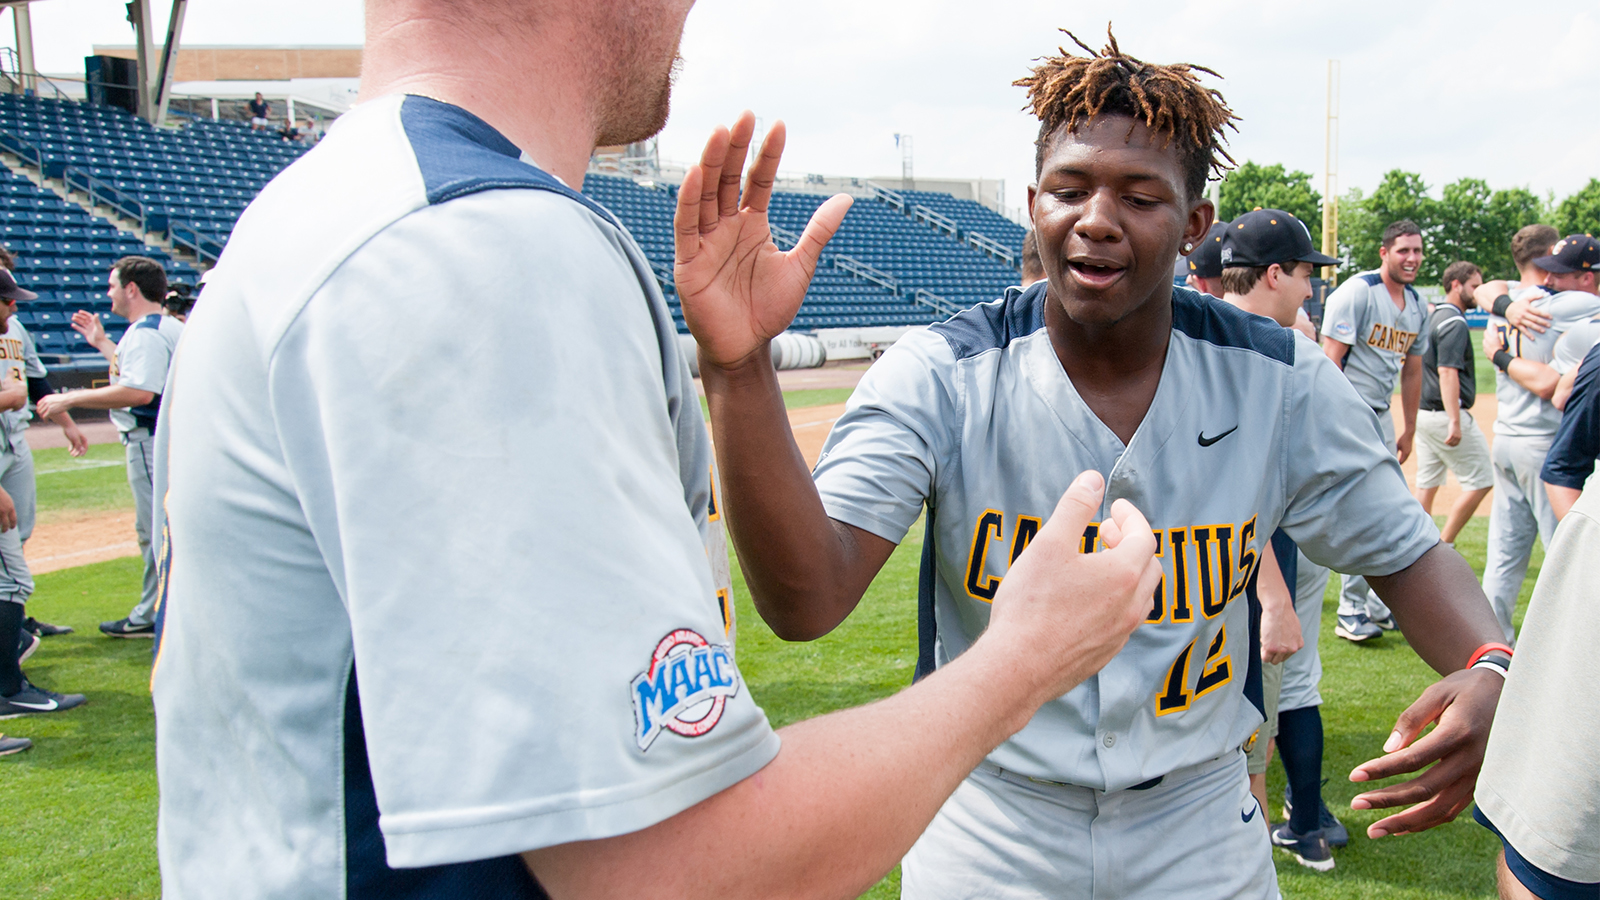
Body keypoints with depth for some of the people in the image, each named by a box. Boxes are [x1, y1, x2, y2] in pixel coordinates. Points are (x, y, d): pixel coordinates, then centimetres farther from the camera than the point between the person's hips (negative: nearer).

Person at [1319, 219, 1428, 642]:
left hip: (1382, 414, 8)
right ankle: (1352, 611, 0)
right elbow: (1331, 360, -17)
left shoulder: (1417, 304, 11)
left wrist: (1408, 430, 19)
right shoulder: (1356, 292, -13)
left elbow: (1412, 369, 18)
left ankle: (1377, 602, 25)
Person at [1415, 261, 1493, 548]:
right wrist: (1455, 422, -27)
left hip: (1423, 413, 10)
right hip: (1445, 414, -10)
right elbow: (1447, 372, -22)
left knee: (1427, 484, 12)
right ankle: (1443, 546, -2)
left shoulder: (1431, 317, 15)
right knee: (1481, 481, -2)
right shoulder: (1455, 322, -14)